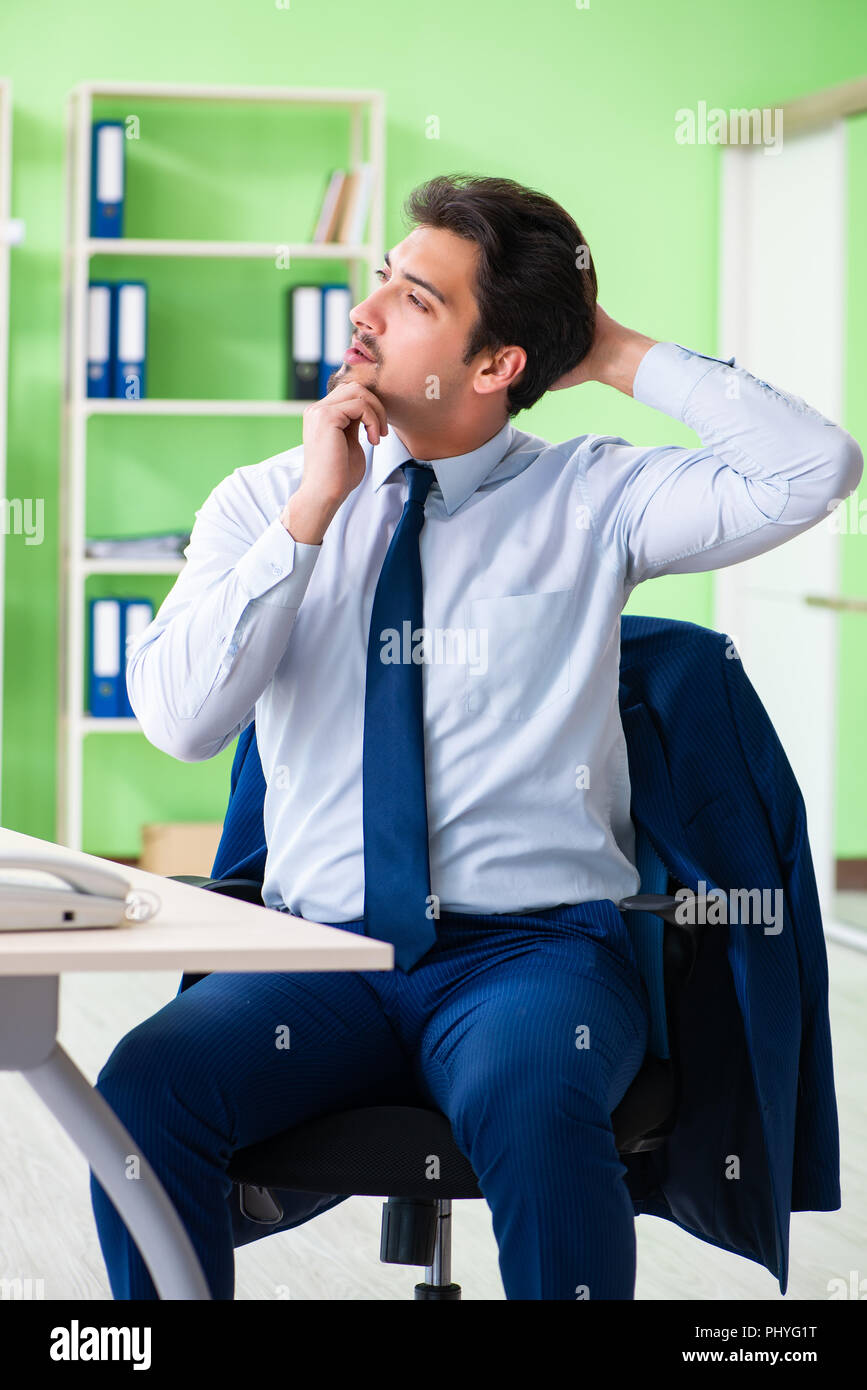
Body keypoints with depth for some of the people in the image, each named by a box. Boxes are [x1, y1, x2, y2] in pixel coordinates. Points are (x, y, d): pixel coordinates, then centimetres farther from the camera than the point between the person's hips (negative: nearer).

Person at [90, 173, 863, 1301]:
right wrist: (312, 513, -8)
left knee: (533, 1104, -37)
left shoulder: (591, 500, 4)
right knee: (146, 1091, -28)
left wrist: (619, 356, -3)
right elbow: (179, 719, -4)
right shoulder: (263, 504, 10)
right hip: (321, 952, 2)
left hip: (533, 947, -2)